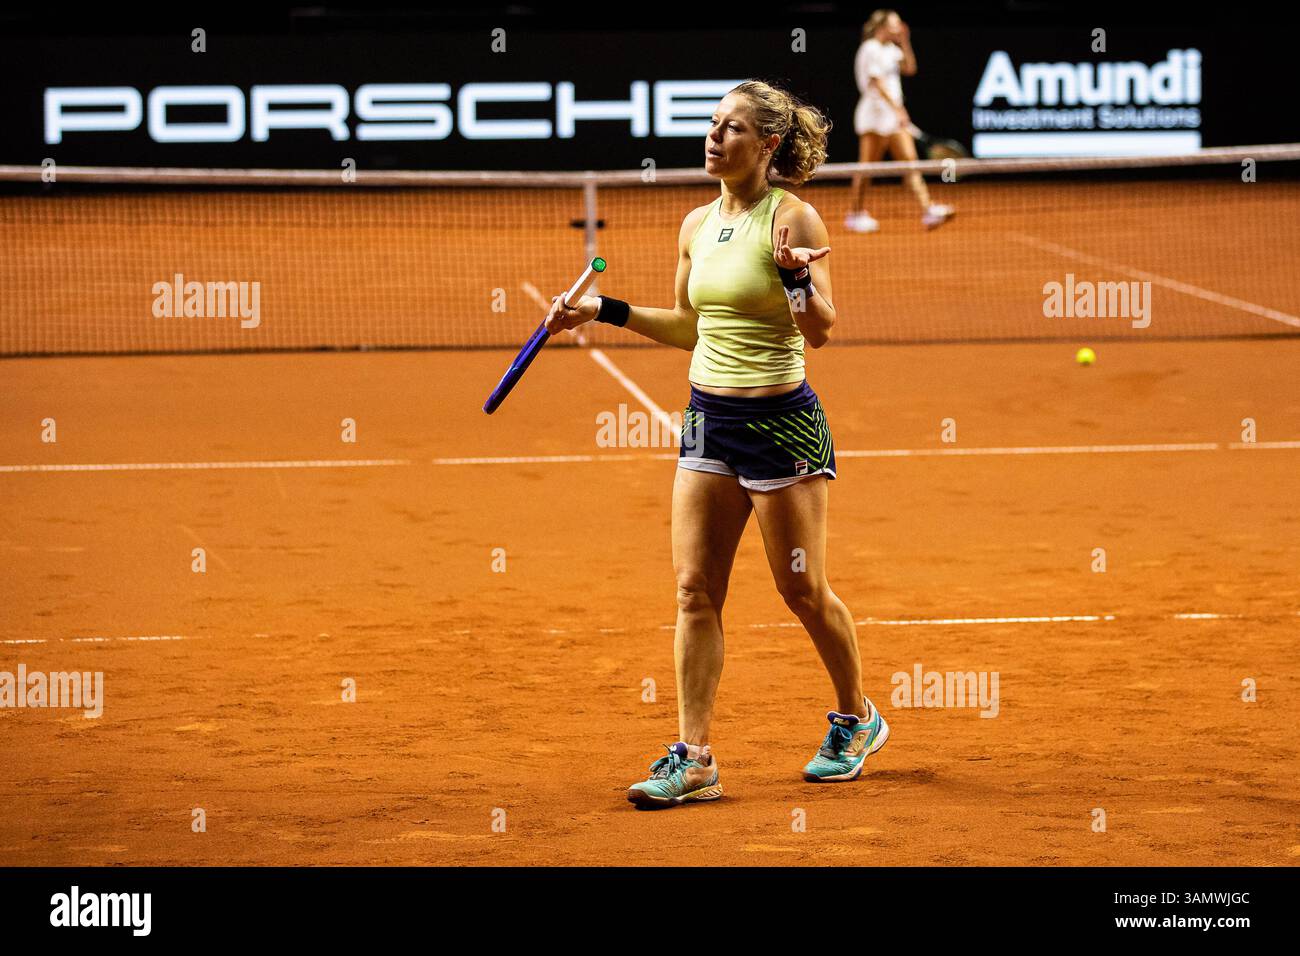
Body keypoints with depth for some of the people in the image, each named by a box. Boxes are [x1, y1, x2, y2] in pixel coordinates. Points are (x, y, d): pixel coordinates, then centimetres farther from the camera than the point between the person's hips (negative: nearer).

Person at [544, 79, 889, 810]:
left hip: (780, 421, -7)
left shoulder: (793, 217, -11)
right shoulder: (698, 226, 9)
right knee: (695, 590, -1)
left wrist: (795, 276, -34)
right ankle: (694, 758, 0)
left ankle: (857, 720, 27)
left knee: (804, 591, 4)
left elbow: (823, 329, -16)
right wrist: (604, 310, 17)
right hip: (709, 419, 7)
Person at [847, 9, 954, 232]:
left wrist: (904, 42, 6)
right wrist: (897, 109, -25)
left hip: (894, 115, 9)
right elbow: (877, 83, -18)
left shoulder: (891, 49, 16)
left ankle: (928, 210, -10)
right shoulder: (870, 49, -11)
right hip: (875, 115, -9)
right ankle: (856, 213, 9)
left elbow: (909, 68, 14)